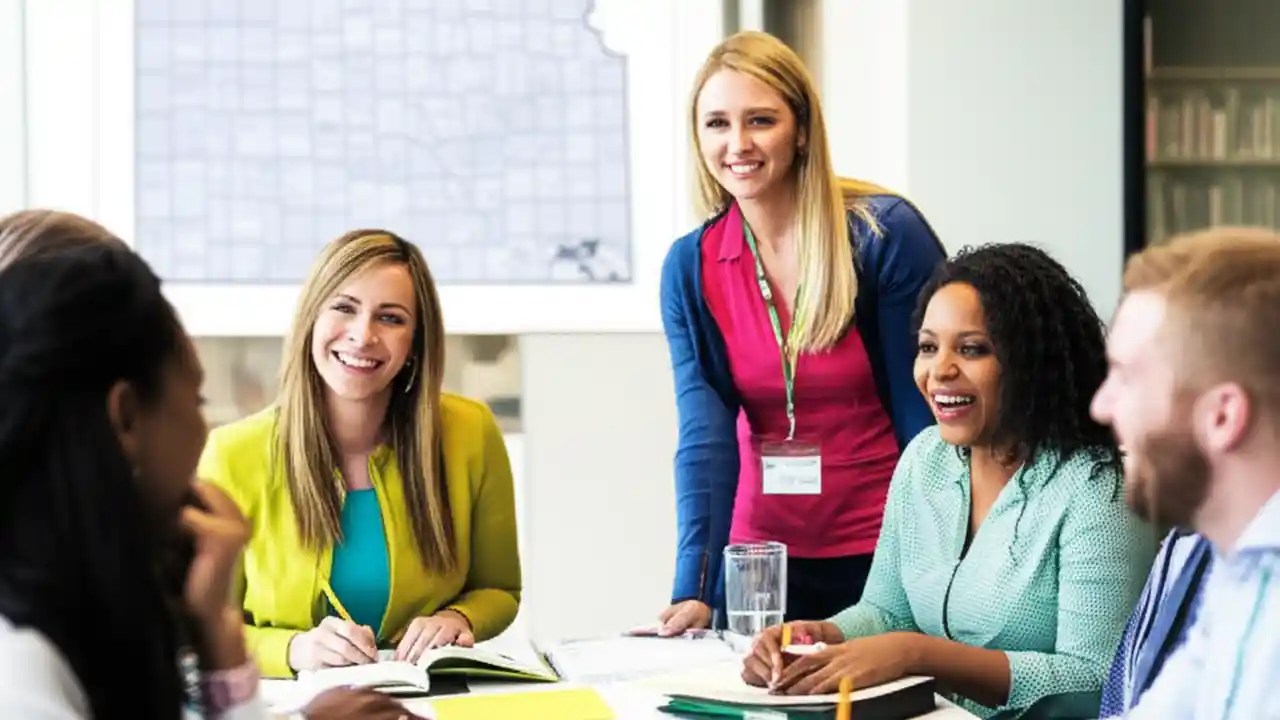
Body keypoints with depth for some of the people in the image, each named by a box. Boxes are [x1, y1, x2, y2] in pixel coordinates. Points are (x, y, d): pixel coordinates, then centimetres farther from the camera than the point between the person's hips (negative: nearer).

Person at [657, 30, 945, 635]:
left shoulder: (887, 235, -12)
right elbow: (705, 438, -10)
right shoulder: (689, 267, -3)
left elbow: (930, 414, -9)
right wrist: (693, 590, -20)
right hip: (762, 557, 3)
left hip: (885, 556, -3)